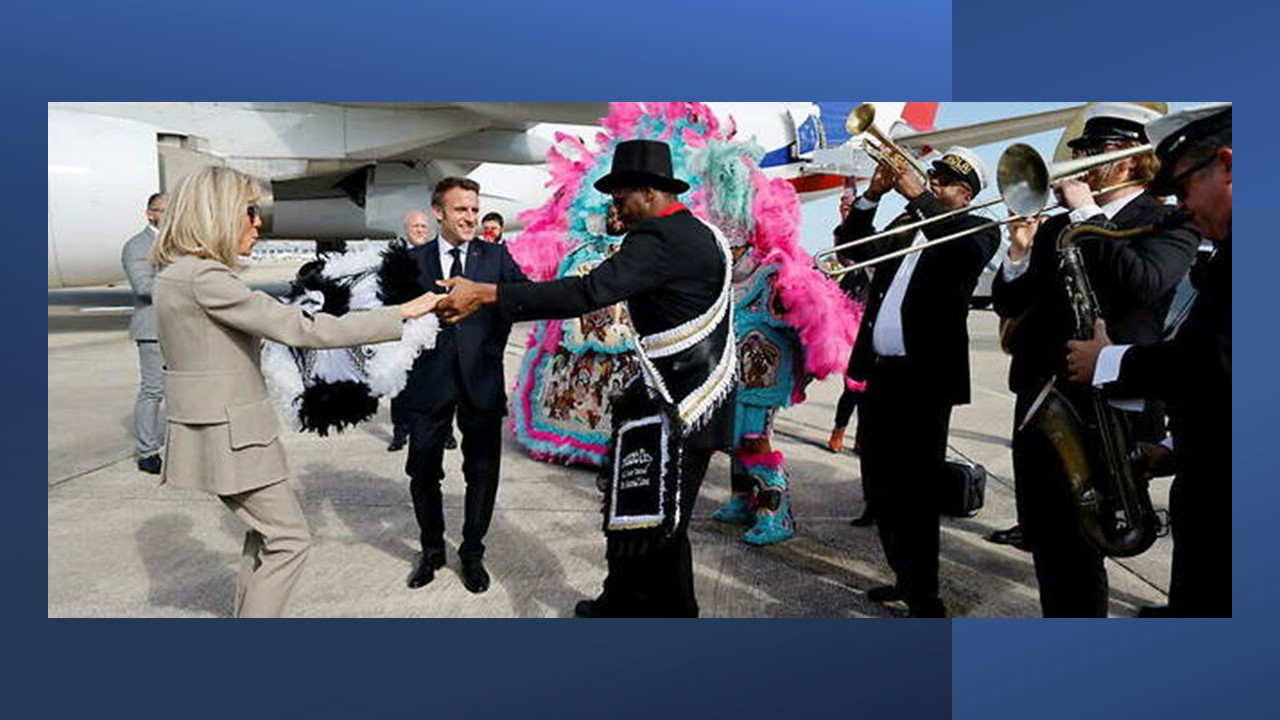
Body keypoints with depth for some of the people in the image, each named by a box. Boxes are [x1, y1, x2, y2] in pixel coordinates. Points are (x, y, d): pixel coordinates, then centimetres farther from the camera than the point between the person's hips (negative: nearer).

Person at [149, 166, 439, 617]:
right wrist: (401, 314, -23)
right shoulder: (204, 276, -22)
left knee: (267, 532, 20)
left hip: (218, 430, 10)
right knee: (289, 537, 1)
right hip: (229, 436, -10)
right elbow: (299, 329, -26)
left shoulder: (177, 271, 9)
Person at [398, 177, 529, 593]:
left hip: (481, 380, 0)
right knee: (423, 472, 8)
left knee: (482, 472, 7)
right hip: (430, 382, 0)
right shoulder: (414, 260, 5)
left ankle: (472, 553, 28)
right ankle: (431, 550, 31)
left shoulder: (496, 257, 4)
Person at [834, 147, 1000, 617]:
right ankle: (906, 580, 30)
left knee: (916, 493, -5)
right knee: (881, 488, 14)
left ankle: (925, 600, 6)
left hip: (925, 378, -7)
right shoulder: (904, 224, 18)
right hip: (881, 373, 7)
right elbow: (855, 249, 9)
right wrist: (872, 195, -3)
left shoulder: (977, 229, 0)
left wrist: (918, 196, -25)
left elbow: (970, 250, -23)